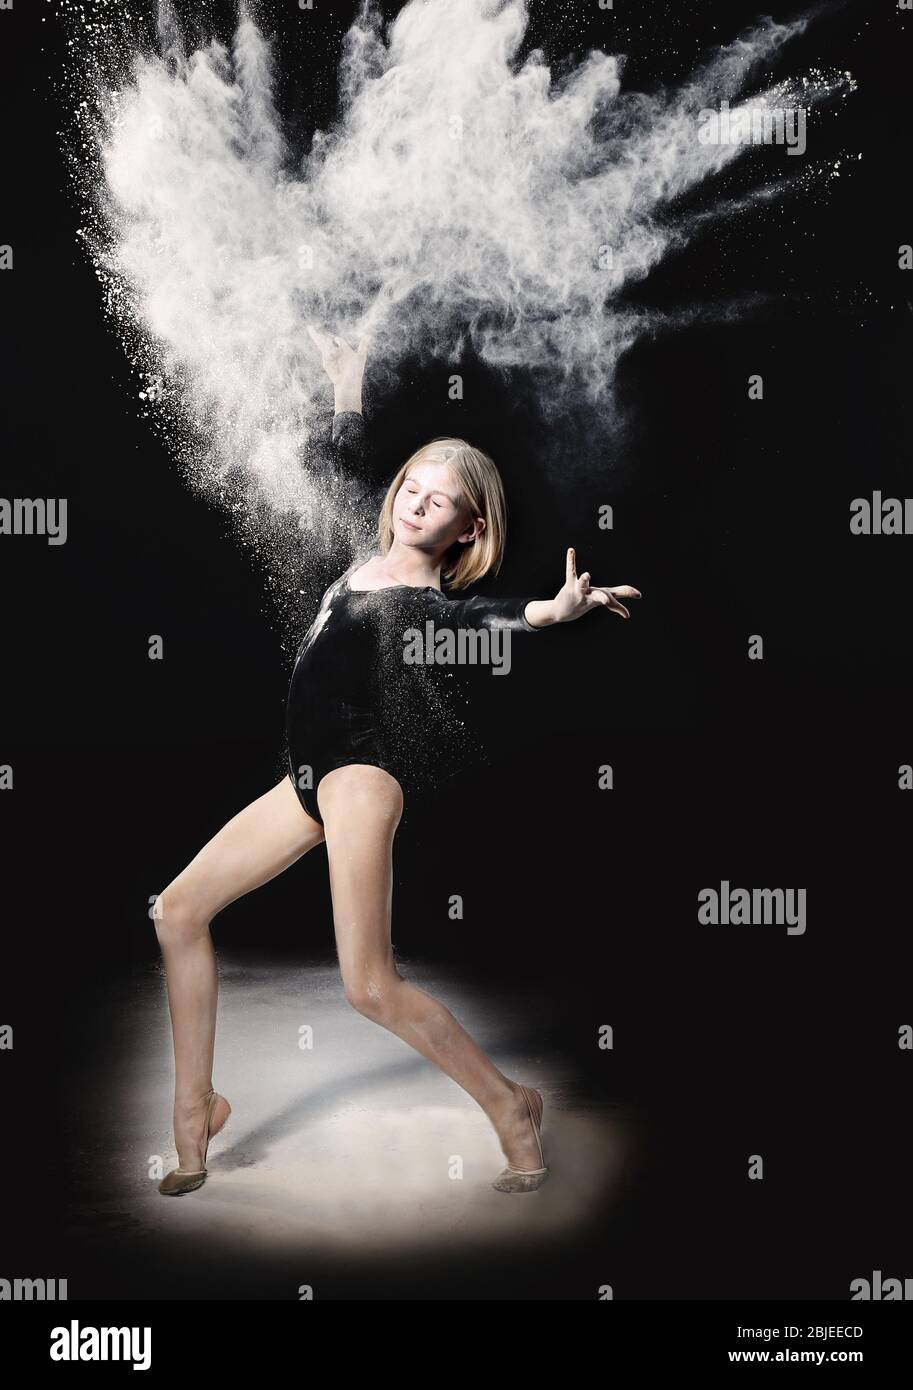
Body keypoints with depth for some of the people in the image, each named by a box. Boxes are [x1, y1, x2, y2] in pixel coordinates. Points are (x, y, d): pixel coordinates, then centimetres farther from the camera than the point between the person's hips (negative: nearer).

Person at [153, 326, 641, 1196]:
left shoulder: (435, 600, -7)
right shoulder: (368, 555, 14)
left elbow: (496, 619, -29)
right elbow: (348, 473, 31)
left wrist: (556, 611, -49)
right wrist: (347, 384, 35)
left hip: (364, 772, -9)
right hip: (311, 778, 9)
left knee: (370, 987, -18)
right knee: (178, 912, 7)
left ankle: (509, 1105, 2)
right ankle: (195, 1109, 18)